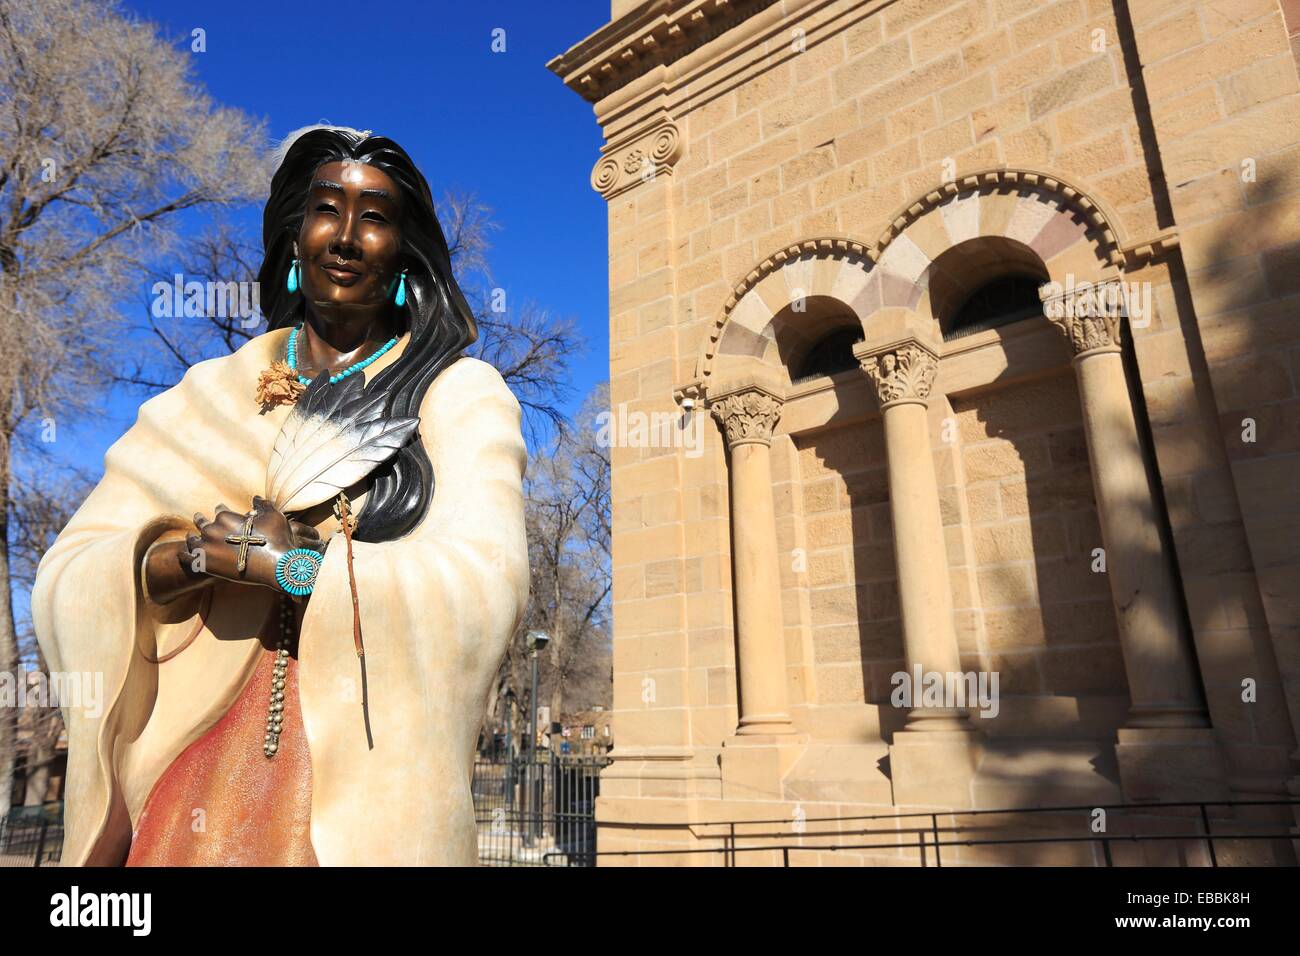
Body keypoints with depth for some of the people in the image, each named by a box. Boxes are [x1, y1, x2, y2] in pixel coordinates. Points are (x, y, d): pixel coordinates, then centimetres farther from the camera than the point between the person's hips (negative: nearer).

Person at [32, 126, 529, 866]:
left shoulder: (462, 395, -1)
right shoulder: (210, 394, 10)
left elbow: (488, 590, -15)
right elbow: (66, 588, 4)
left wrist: (284, 563, -14)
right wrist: (190, 554, -16)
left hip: (374, 798, -3)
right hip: (194, 782, 3)